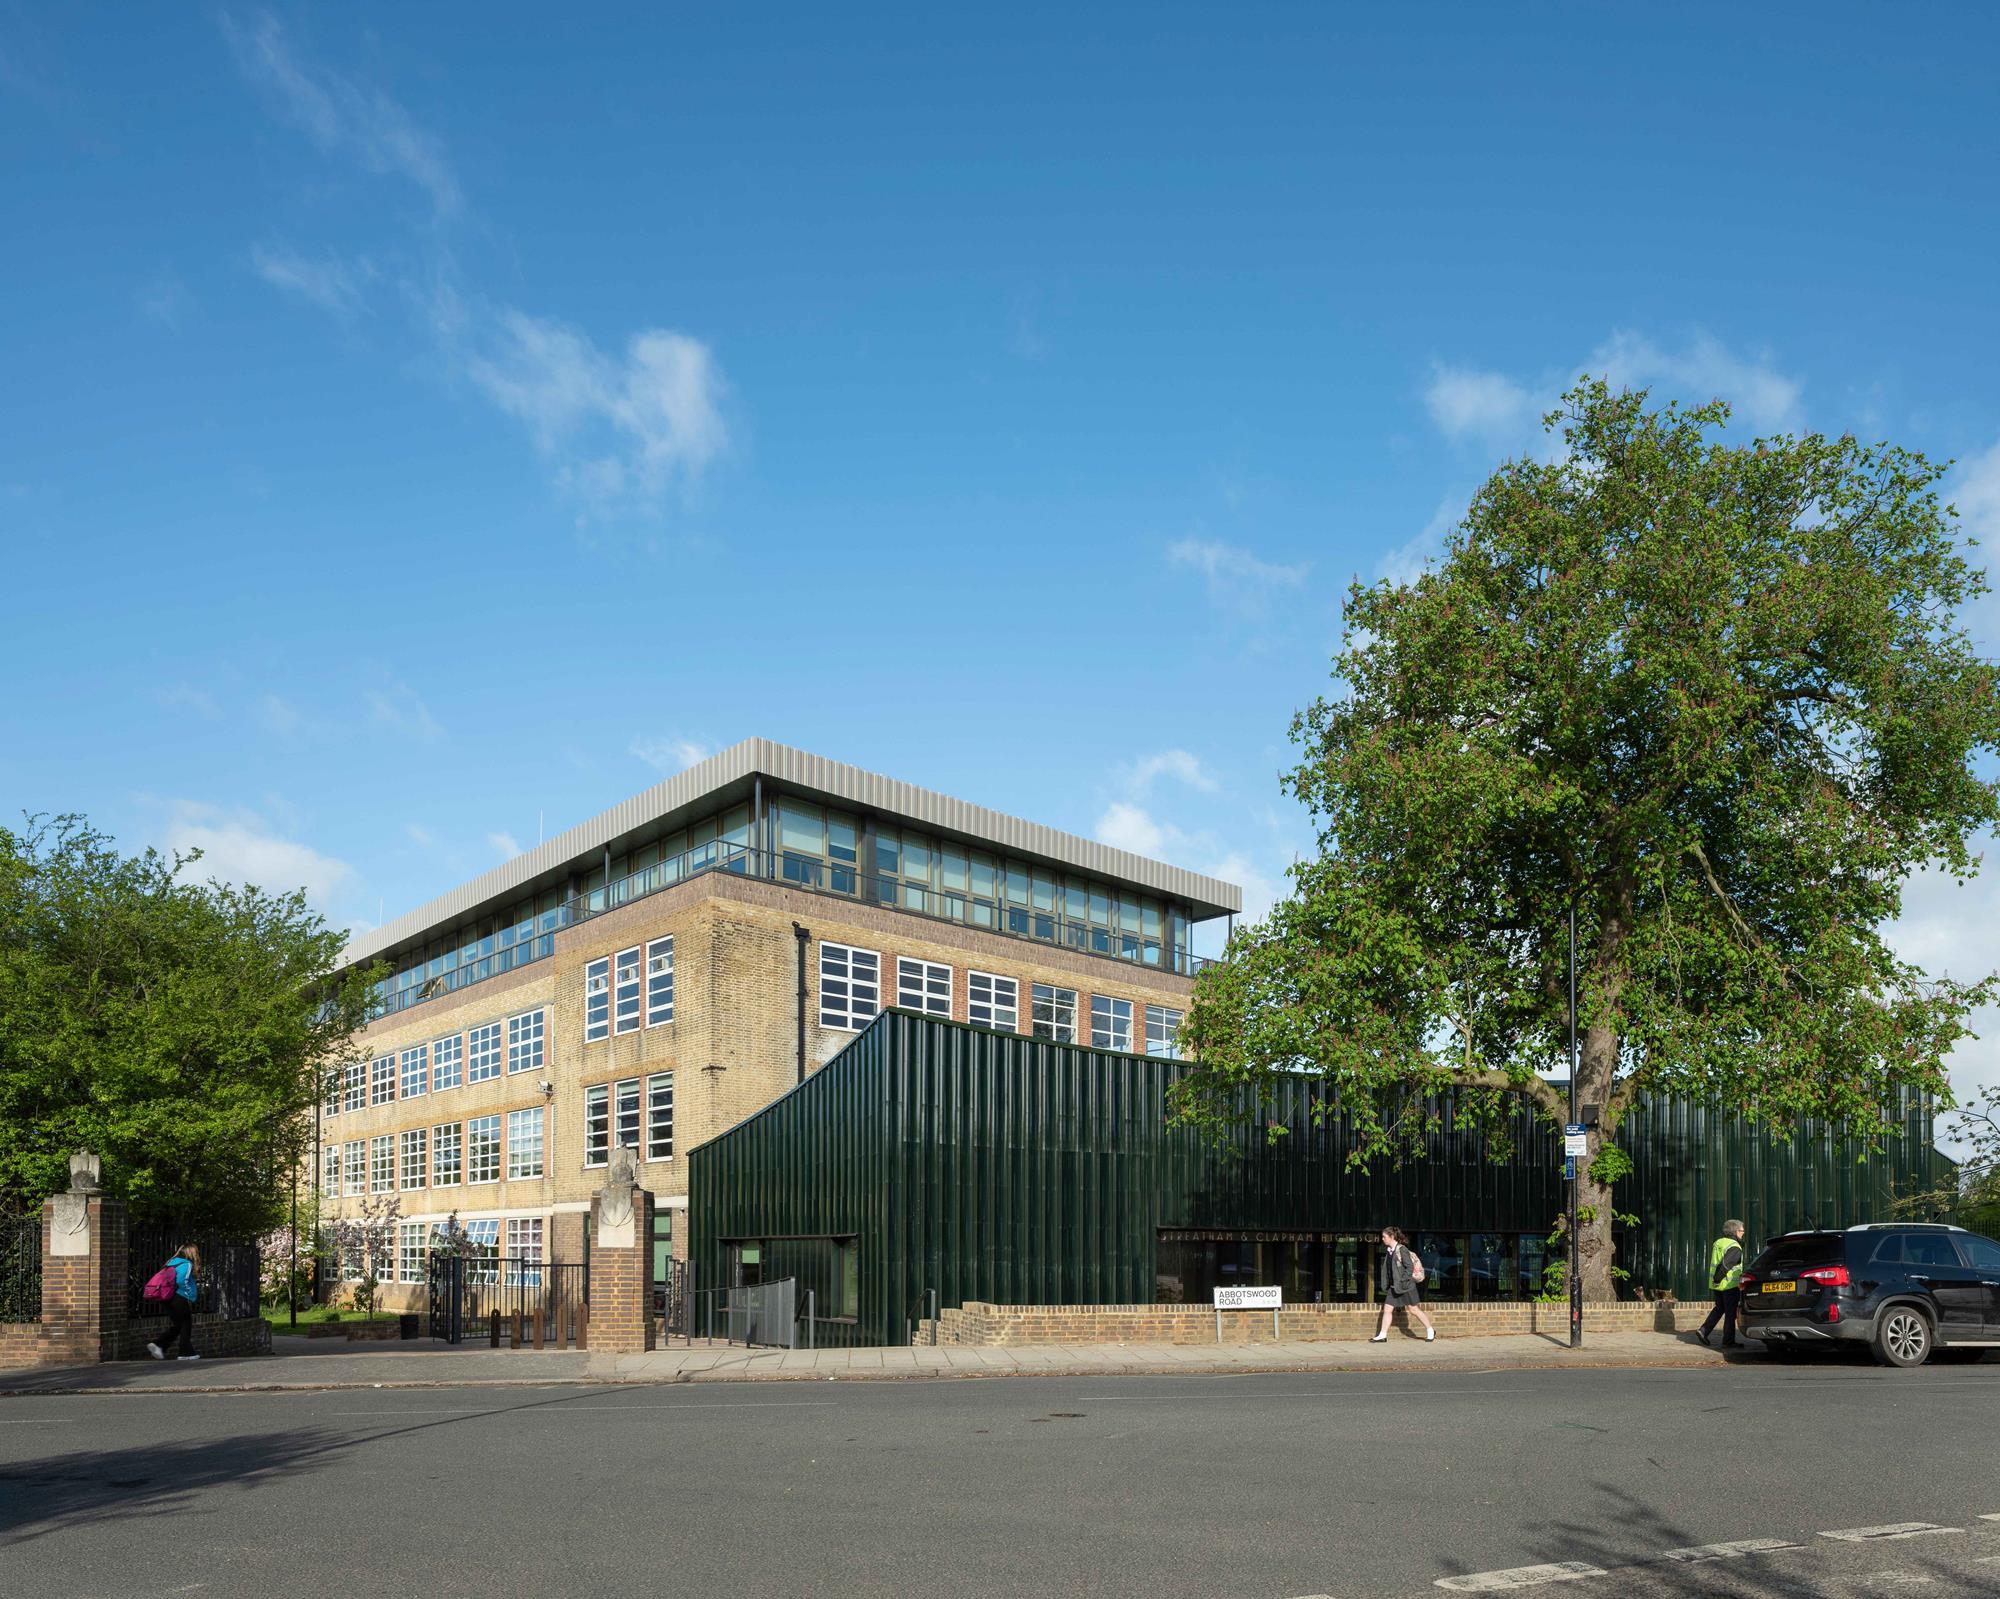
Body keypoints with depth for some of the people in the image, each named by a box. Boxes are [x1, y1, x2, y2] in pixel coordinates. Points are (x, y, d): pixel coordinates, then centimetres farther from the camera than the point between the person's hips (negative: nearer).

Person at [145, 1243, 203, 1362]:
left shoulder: (173, 1263, 16)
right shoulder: (187, 1264, -10)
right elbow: (182, 1281, -24)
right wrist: (189, 1293, -13)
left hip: (170, 1300, 8)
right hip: (182, 1300, -8)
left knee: (177, 1326, 15)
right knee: (186, 1326, 3)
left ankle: (158, 1345, 0)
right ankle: (186, 1353, 7)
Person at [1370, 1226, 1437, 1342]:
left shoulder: (1402, 1249, -14)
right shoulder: (1389, 1251, 9)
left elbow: (1410, 1267, -17)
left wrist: (1402, 1281, -20)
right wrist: (1386, 1285, 13)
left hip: (1405, 1285, -8)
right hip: (1393, 1286, 8)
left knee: (1413, 1310, 2)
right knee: (1387, 1309, 2)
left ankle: (1430, 1331, 17)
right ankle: (1382, 1336, 5)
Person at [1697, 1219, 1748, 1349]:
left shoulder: (1717, 1243, 12)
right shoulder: (1734, 1247, -16)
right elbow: (1725, 1265, -25)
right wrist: (1717, 1279, -17)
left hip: (1717, 1285, 8)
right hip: (1730, 1284, -8)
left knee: (1719, 1308, 20)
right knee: (1731, 1313, 2)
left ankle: (1704, 1331, 12)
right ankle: (1728, 1341, 5)